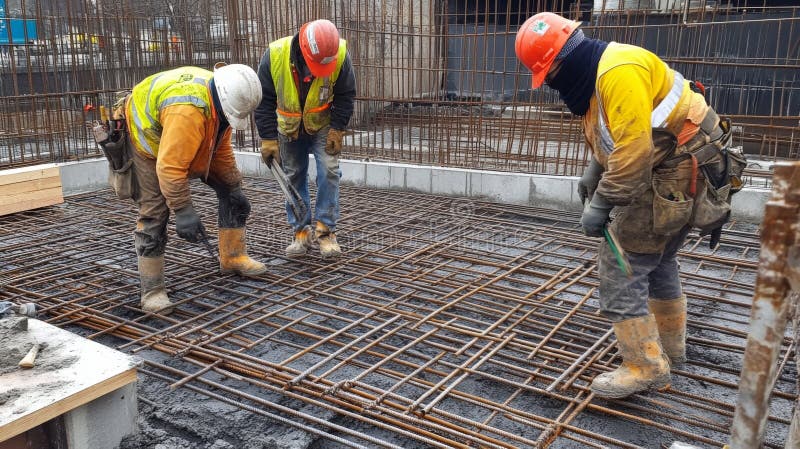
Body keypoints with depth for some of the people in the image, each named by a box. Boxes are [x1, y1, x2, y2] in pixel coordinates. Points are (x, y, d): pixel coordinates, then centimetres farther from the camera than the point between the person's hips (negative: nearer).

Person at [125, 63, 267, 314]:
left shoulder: (220, 99, -15)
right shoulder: (187, 110, -44)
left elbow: (221, 148, -1)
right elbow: (170, 167, -42)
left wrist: (234, 186, 1)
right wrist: (183, 211, -39)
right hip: (148, 143, -8)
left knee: (231, 192, 5)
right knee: (154, 213, -15)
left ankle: (233, 258, 17)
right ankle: (152, 291, -6)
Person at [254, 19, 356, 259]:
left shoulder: (340, 55, -27)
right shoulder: (275, 56, -28)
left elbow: (345, 95, -11)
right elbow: (264, 101, -18)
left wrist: (337, 130, -15)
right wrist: (269, 139, -18)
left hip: (323, 124, 0)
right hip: (289, 127, 1)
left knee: (329, 171, -11)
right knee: (294, 176, 4)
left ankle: (325, 230, -2)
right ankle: (301, 232, 14)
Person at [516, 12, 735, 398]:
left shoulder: (619, 70, -24)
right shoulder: (592, 75, 10)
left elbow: (634, 149, -28)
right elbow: (614, 139, 18)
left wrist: (602, 204, -22)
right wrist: (593, 173, 5)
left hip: (676, 175, -11)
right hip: (677, 173, 11)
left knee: (620, 265, -7)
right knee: (656, 260, 23)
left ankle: (645, 366, 2)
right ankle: (669, 344, 39)